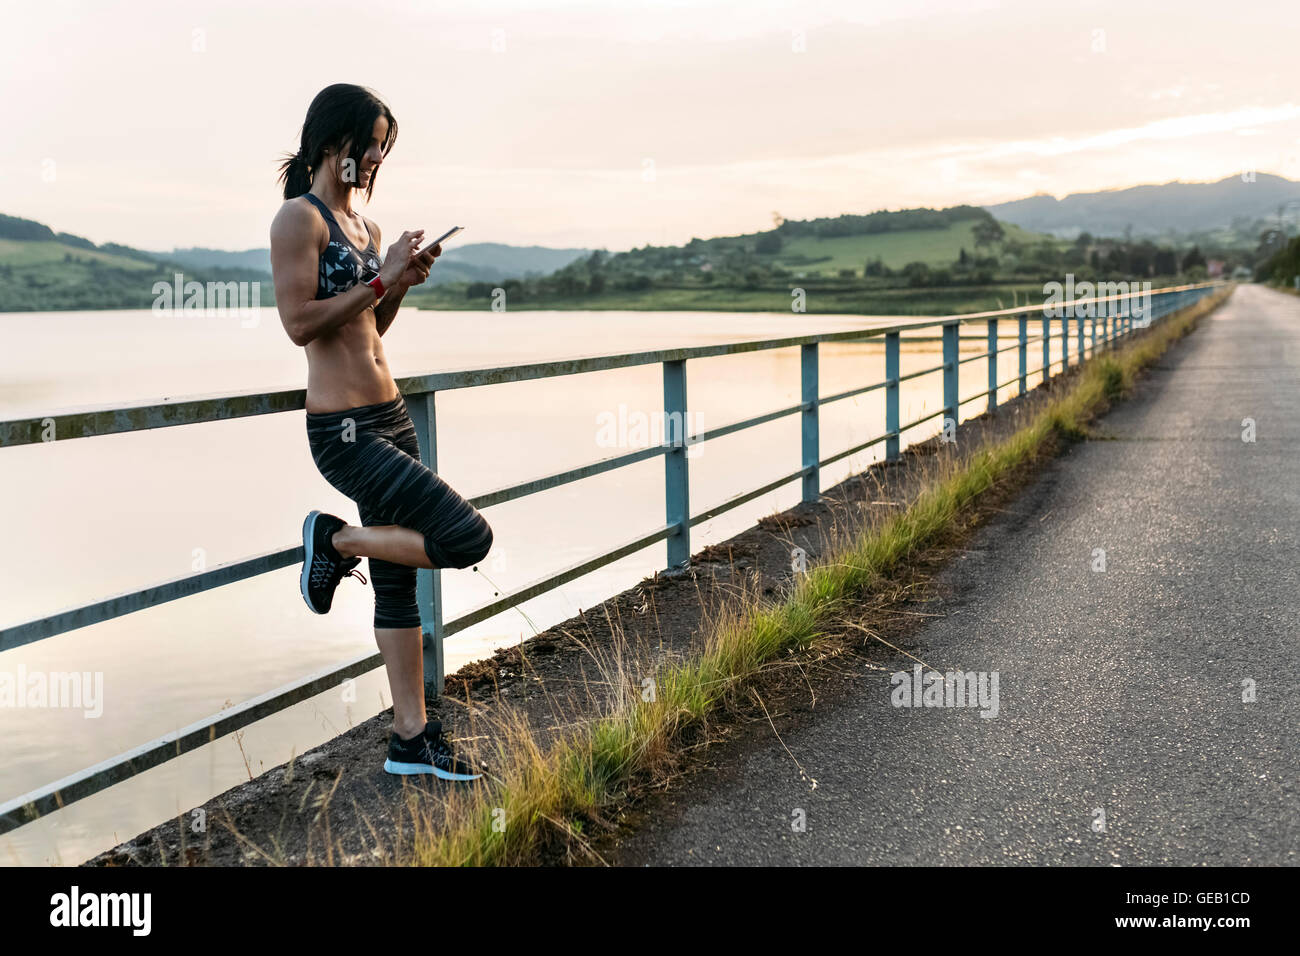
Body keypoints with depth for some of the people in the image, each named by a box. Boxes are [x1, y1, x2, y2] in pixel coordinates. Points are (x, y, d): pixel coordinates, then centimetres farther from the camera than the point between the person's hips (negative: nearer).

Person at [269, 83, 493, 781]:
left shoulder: (361, 224, 16)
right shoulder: (299, 218, -9)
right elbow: (300, 323, -18)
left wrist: (403, 282, 7)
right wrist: (381, 279, -14)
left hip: (390, 417, 9)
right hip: (344, 429, -9)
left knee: (398, 582, 10)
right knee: (468, 537, -16)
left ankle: (411, 738, 18)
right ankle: (334, 540, 5)